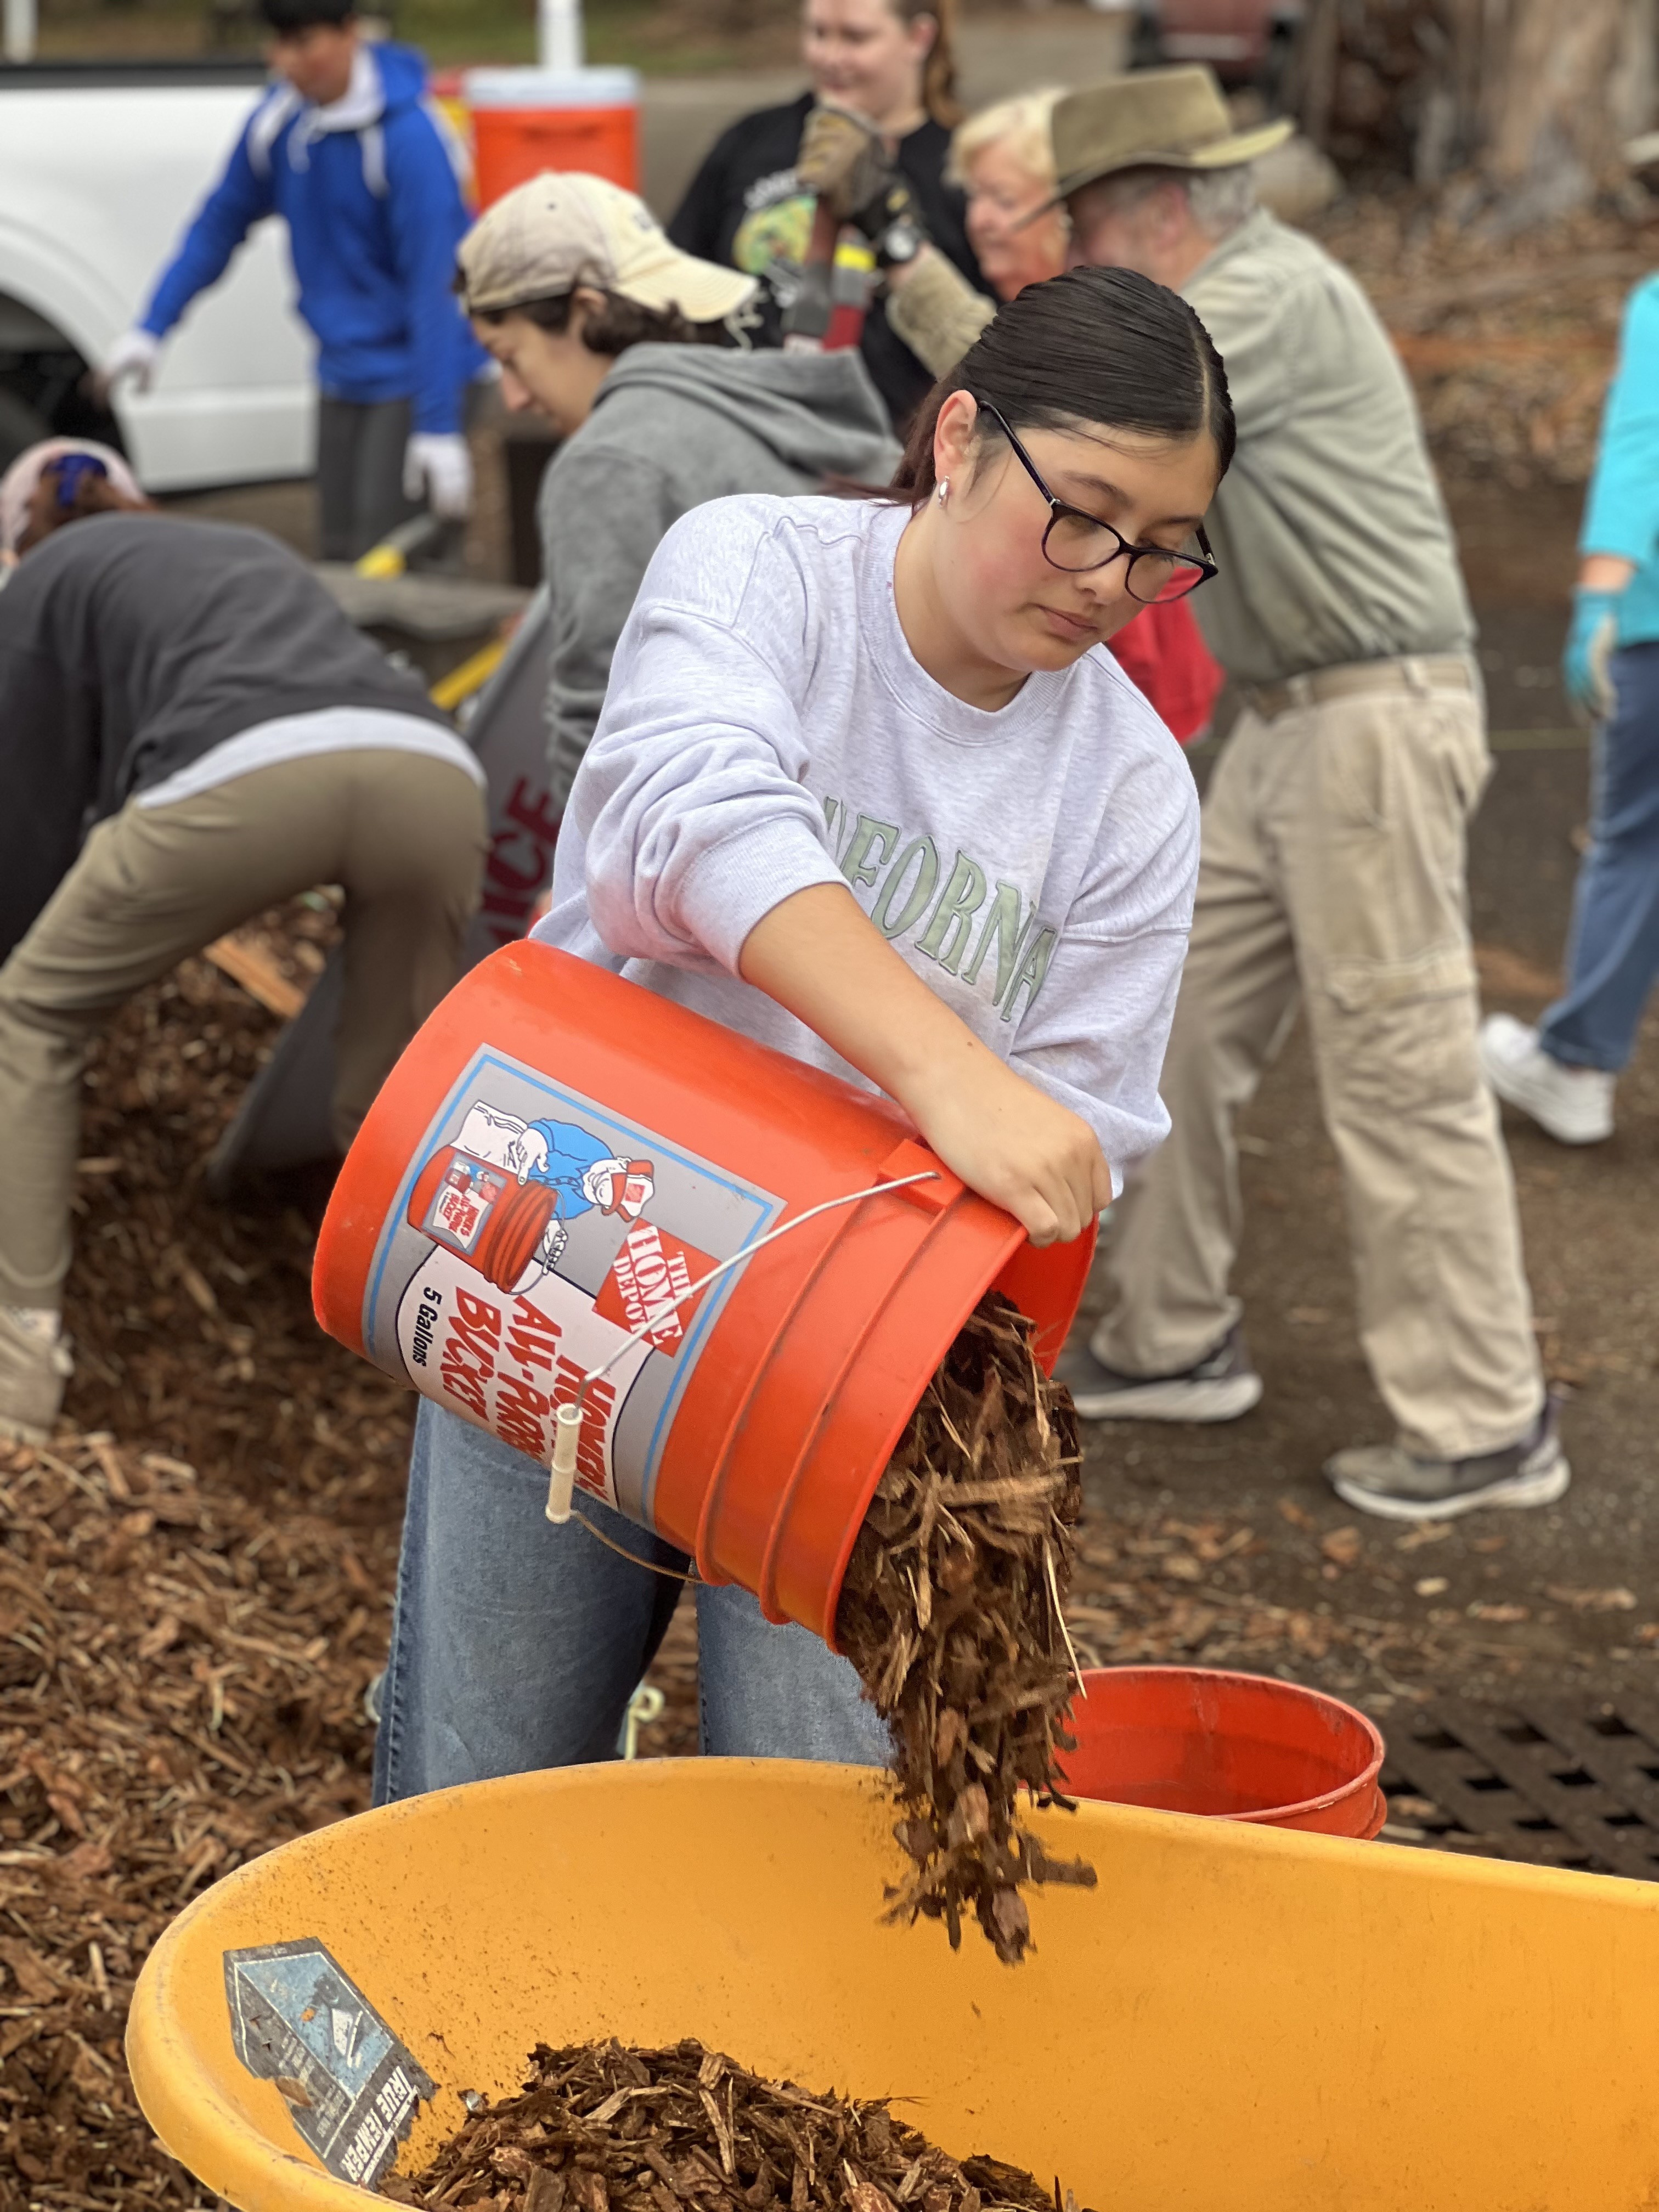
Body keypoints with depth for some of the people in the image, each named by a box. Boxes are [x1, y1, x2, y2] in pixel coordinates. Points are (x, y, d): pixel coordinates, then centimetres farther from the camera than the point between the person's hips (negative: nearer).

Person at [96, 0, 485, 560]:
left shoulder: (408, 134, -20)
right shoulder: (276, 121, 0)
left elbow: (434, 283, -22)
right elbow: (220, 224, 14)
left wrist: (439, 428, -24)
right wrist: (151, 328, 11)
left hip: (412, 373, -7)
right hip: (342, 376, 7)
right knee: (339, 556, 10)